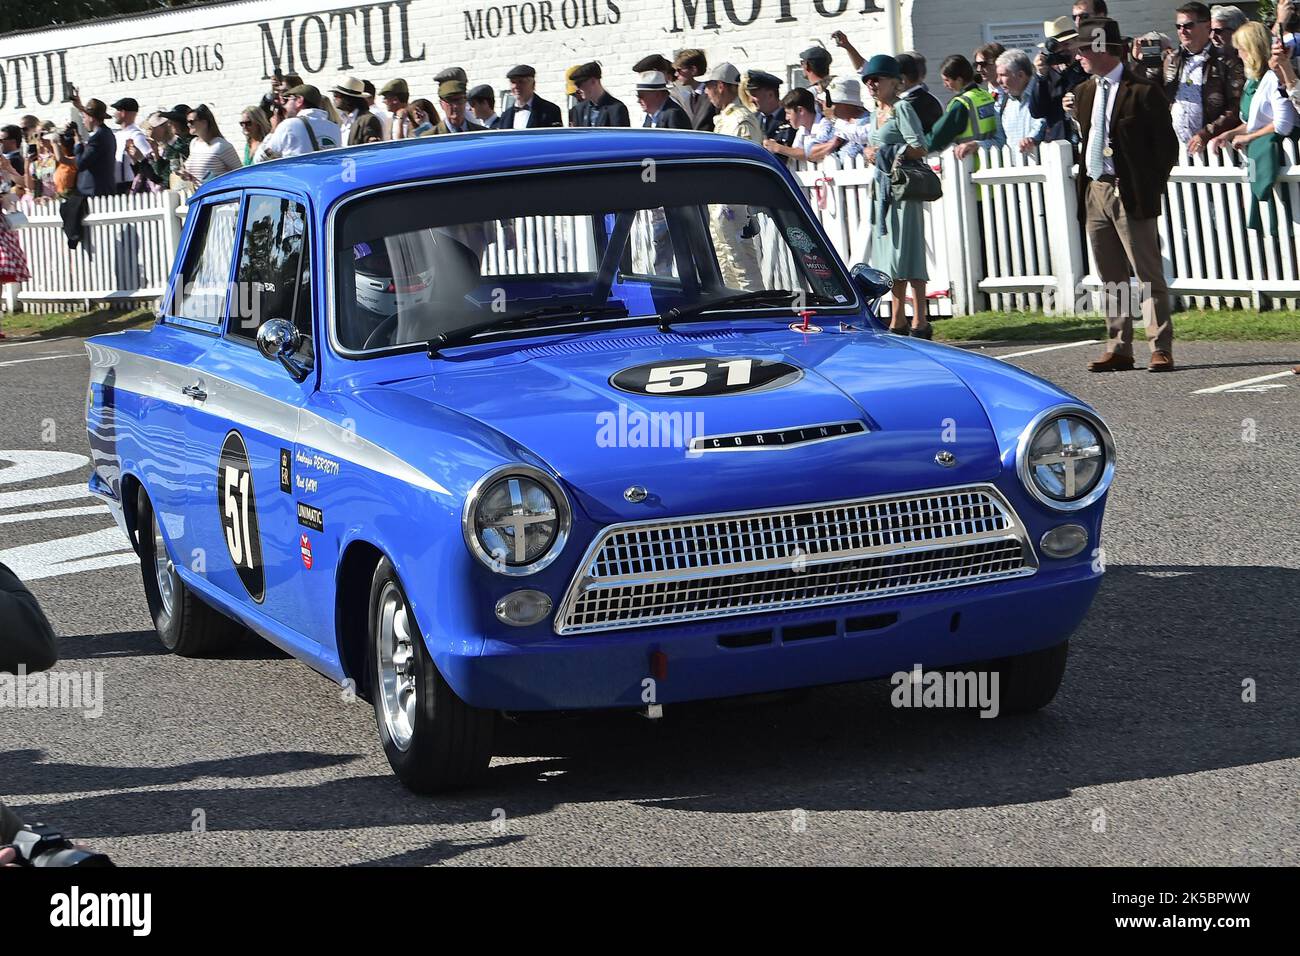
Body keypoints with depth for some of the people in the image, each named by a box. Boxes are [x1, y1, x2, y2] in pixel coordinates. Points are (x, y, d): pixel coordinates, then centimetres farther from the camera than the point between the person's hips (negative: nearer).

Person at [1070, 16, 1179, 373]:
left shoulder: (1143, 91, -8)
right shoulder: (1083, 92, 13)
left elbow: (1167, 144, -6)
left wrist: (1152, 187, -8)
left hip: (1131, 194, -7)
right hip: (1094, 192, 7)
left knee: (1148, 274, -4)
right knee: (1111, 278, 10)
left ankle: (1161, 349, -2)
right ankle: (1118, 349, 16)